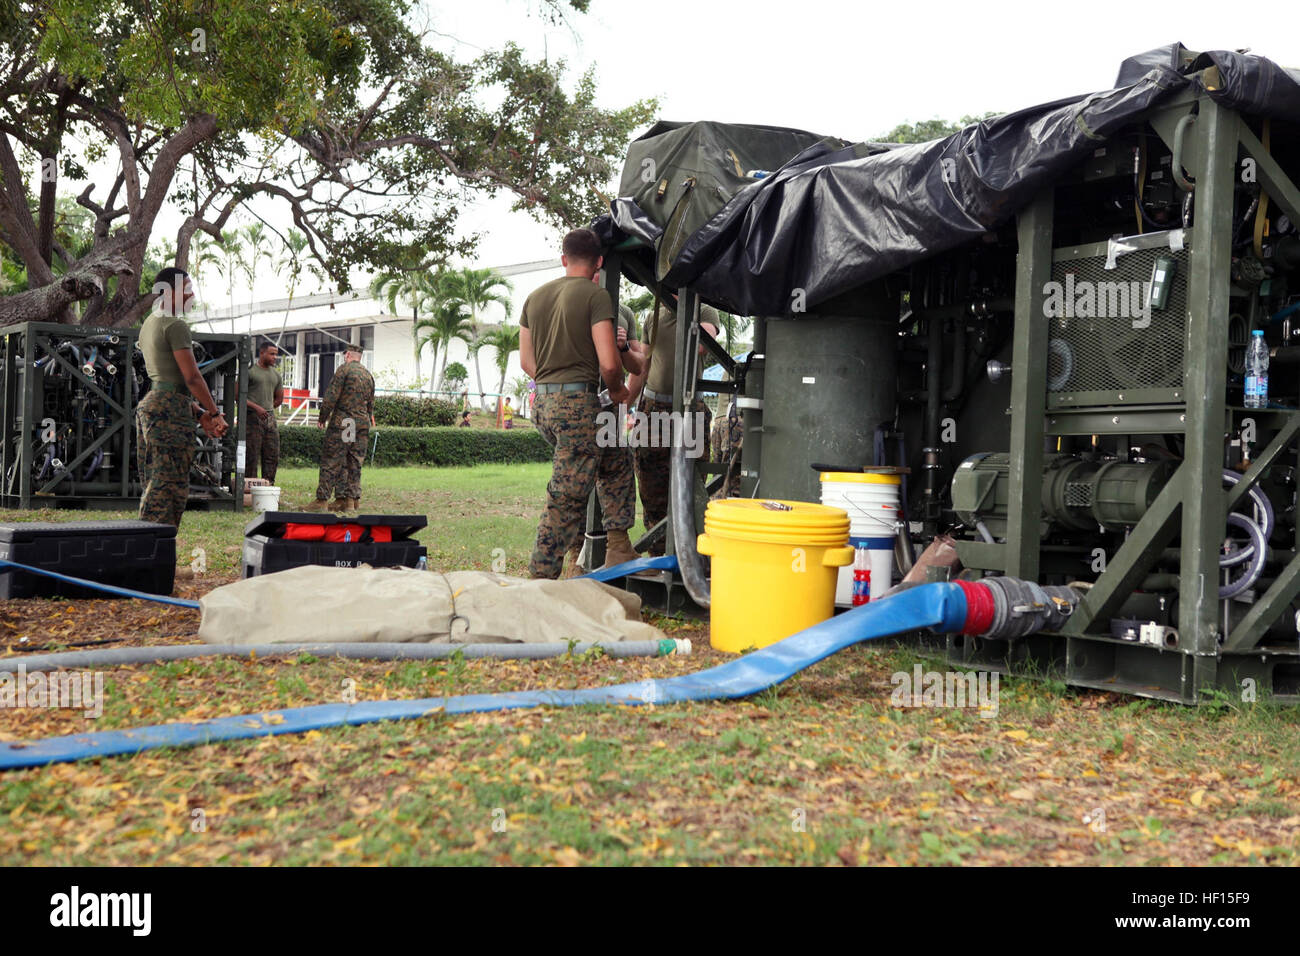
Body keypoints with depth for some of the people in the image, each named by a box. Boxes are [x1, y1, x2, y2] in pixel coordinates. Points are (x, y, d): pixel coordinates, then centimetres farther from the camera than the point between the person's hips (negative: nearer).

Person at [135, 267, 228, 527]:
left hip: (148, 404, 10)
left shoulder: (149, 324, 20)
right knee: (170, 485, -9)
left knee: (154, 484, 13)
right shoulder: (175, 325, -10)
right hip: (170, 408, -10)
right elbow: (191, 377, -15)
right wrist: (215, 413, -5)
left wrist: (199, 413, 17)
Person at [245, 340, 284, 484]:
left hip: (270, 418, 6)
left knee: (273, 456, 3)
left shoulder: (276, 375, 17)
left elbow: (279, 399, 26)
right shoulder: (249, 371, -2)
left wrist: (267, 409, 15)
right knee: (252, 456, -6)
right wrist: (256, 407, -15)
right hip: (253, 418, -6)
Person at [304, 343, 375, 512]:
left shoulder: (344, 370, -5)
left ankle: (322, 500, -7)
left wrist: (322, 418, -3)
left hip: (342, 422, -6)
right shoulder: (369, 375, 16)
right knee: (355, 463, 9)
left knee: (331, 461, -5)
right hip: (362, 423, 6)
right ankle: (352, 499, 7)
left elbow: (331, 396, -10)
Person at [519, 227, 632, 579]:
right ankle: (541, 575, -2)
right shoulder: (596, 295, -6)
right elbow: (609, 363, -14)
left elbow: (526, 361, 18)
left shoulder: (535, 296, 15)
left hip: (542, 404, 8)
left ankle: (617, 543, 20)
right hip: (578, 403, -8)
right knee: (566, 497, -3)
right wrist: (617, 390, 5)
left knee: (616, 459, 23)